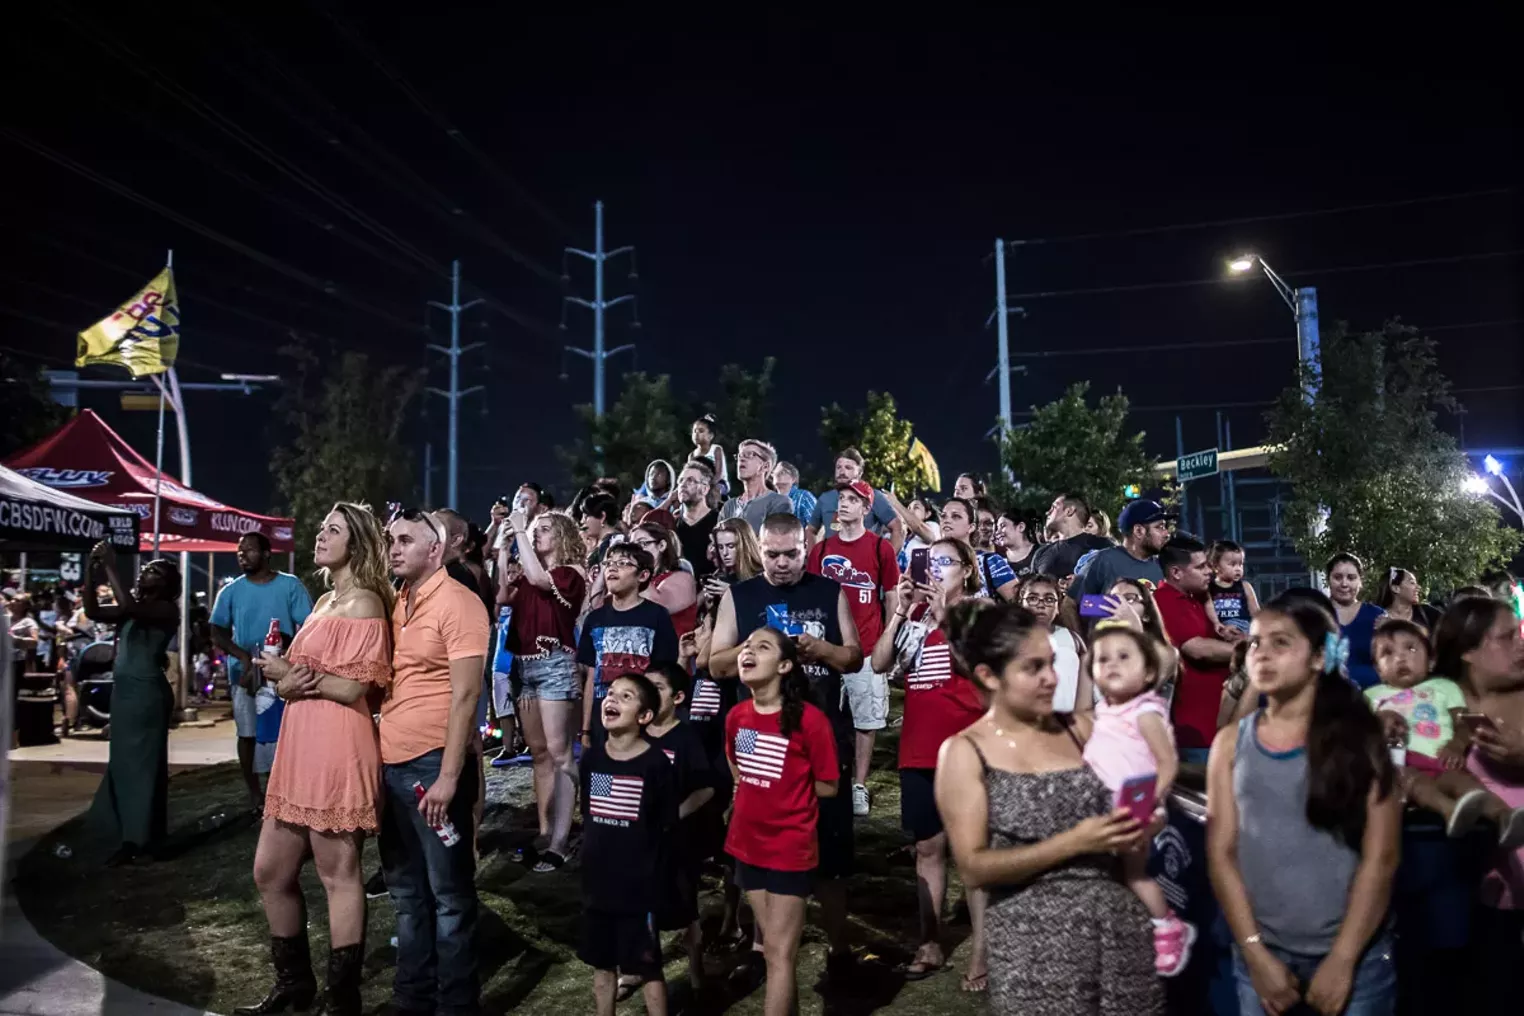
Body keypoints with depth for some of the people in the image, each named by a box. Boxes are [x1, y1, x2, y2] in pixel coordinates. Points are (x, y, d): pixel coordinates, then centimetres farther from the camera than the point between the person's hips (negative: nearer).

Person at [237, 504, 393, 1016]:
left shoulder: (363, 603, -11)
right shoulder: (325, 600, 18)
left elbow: (353, 689, -18)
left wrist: (286, 672, -6)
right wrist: (287, 681, -4)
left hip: (336, 752, -10)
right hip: (299, 749, 10)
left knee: (338, 875, -1)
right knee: (270, 871, 16)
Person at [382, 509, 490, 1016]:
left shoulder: (457, 602, -10)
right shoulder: (393, 603, 12)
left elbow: (465, 695, -15)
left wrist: (448, 776, -19)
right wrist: (376, 757, 9)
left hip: (433, 763, -7)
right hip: (391, 763, 8)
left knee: (449, 894, 4)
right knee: (406, 889, 18)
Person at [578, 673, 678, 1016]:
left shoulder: (656, 763, -16)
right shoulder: (591, 758, -1)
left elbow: (667, 826, -8)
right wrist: (601, 853, 11)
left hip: (639, 884, -5)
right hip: (598, 882, 5)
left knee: (648, 966, 8)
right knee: (602, 963, 19)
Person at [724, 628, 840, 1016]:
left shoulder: (809, 719, -20)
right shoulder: (736, 716, -2)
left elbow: (828, 786, -10)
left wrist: (786, 787, -6)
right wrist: (767, 790, 2)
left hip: (790, 850, -6)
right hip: (747, 845, 6)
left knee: (778, 953, 1)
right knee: (772, 948, 17)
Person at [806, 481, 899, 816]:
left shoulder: (881, 547, 0)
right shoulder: (821, 549, 8)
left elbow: (891, 598, 2)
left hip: (867, 648, -2)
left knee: (866, 719, 3)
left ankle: (859, 787, 12)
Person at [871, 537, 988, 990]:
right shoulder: (915, 610, 9)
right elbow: (879, 663, 1)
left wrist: (942, 615, -22)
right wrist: (899, 612, -8)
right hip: (919, 750, 5)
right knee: (928, 846, 13)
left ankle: (981, 951, 9)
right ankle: (931, 944, 24)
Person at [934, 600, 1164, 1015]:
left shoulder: (1079, 727, 4)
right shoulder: (964, 752, -6)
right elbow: (974, 868, -11)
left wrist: (1136, 825, -6)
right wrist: (1073, 843, -18)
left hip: (1122, 923, 4)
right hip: (1035, 939, -3)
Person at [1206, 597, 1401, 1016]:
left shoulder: (1359, 739, -3)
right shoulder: (1231, 742, 2)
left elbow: (1381, 858, -7)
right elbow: (1221, 852, 0)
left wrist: (1342, 960, -12)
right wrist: (1255, 954, -7)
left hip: (1356, 957, -2)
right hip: (1262, 956, 2)